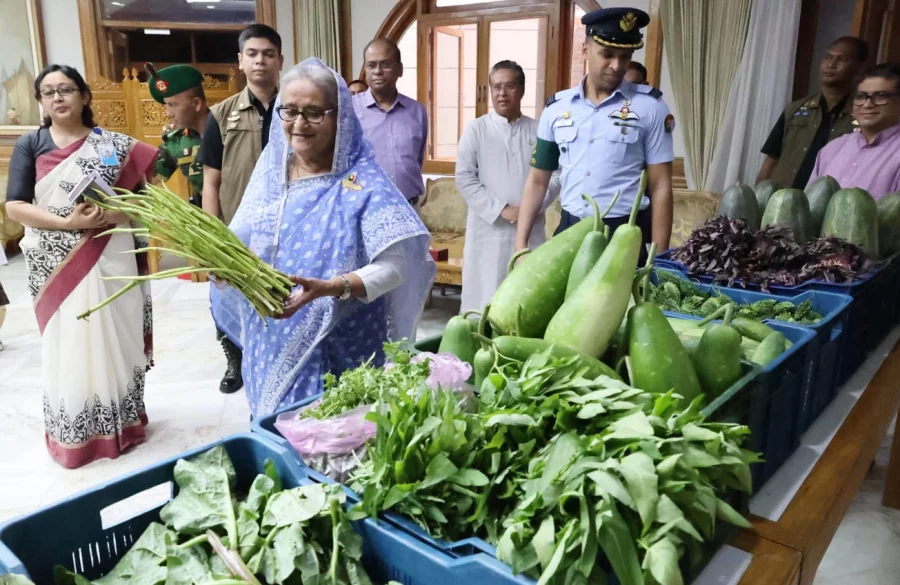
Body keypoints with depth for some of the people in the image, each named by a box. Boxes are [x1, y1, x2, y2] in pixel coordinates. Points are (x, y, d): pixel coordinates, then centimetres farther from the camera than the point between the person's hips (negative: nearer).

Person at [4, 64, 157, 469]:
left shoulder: (113, 145, 3)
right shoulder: (29, 145, 3)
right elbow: (15, 206, -5)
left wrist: (112, 214, -17)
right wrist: (68, 222, -18)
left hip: (109, 260, 0)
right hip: (55, 266, 0)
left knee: (113, 341, 7)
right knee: (66, 348, 6)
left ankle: (121, 423, 23)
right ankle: (74, 435, 20)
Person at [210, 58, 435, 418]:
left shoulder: (362, 181, -12)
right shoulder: (269, 174, 4)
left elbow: (393, 266, -18)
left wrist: (329, 288, -32)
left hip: (341, 352, -4)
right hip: (274, 349, 5)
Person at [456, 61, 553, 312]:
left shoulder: (539, 130, 6)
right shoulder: (476, 129, 2)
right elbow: (464, 179, -5)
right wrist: (501, 209, -12)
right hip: (488, 229, -1)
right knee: (485, 299, 2)